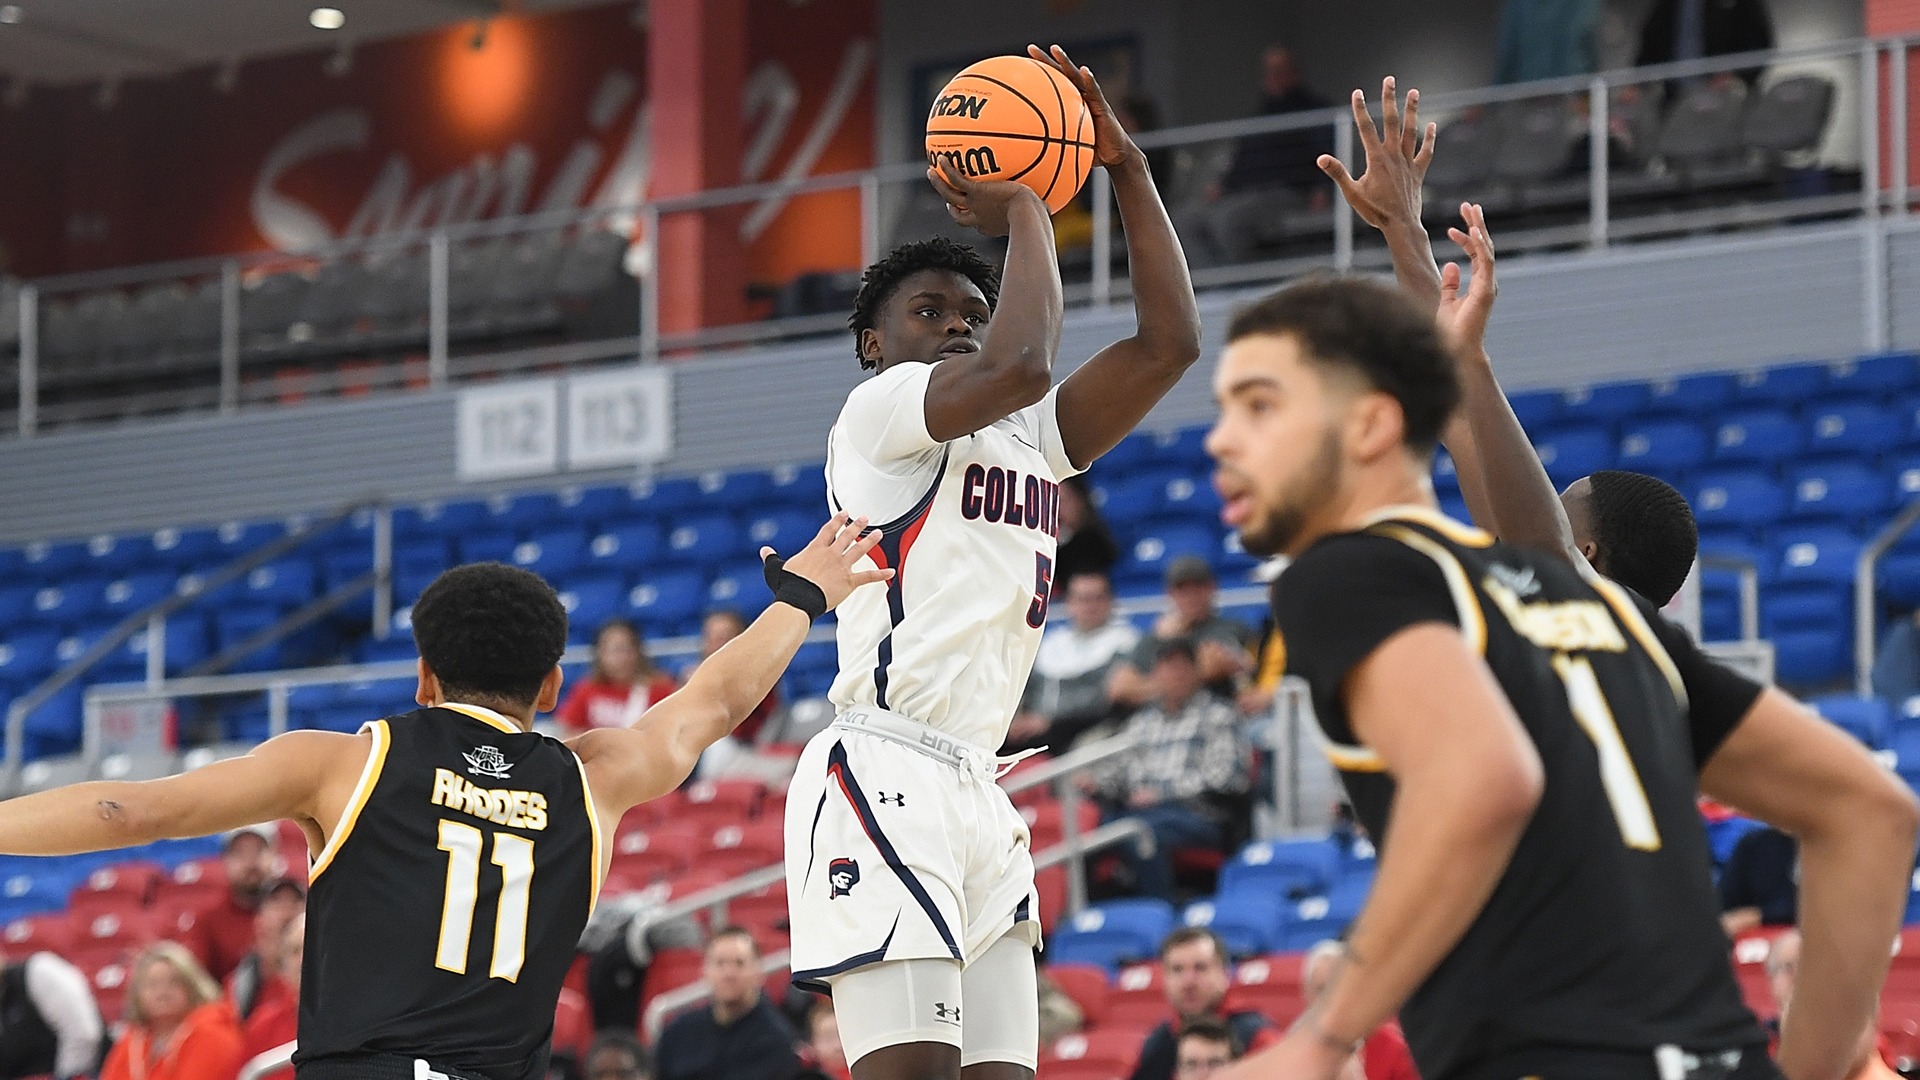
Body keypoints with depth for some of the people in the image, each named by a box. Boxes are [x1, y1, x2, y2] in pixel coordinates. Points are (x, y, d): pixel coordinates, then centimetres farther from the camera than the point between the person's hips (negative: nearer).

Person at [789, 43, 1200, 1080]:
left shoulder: (1030, 440, 23)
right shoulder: (880, 412, 1)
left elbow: (1167, 341, 14)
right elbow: (1020, 365, -19)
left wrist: (1125, 168, 11)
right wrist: (1021, 211, -4)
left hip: (977, 796, 9)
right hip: (883, 772, -9)